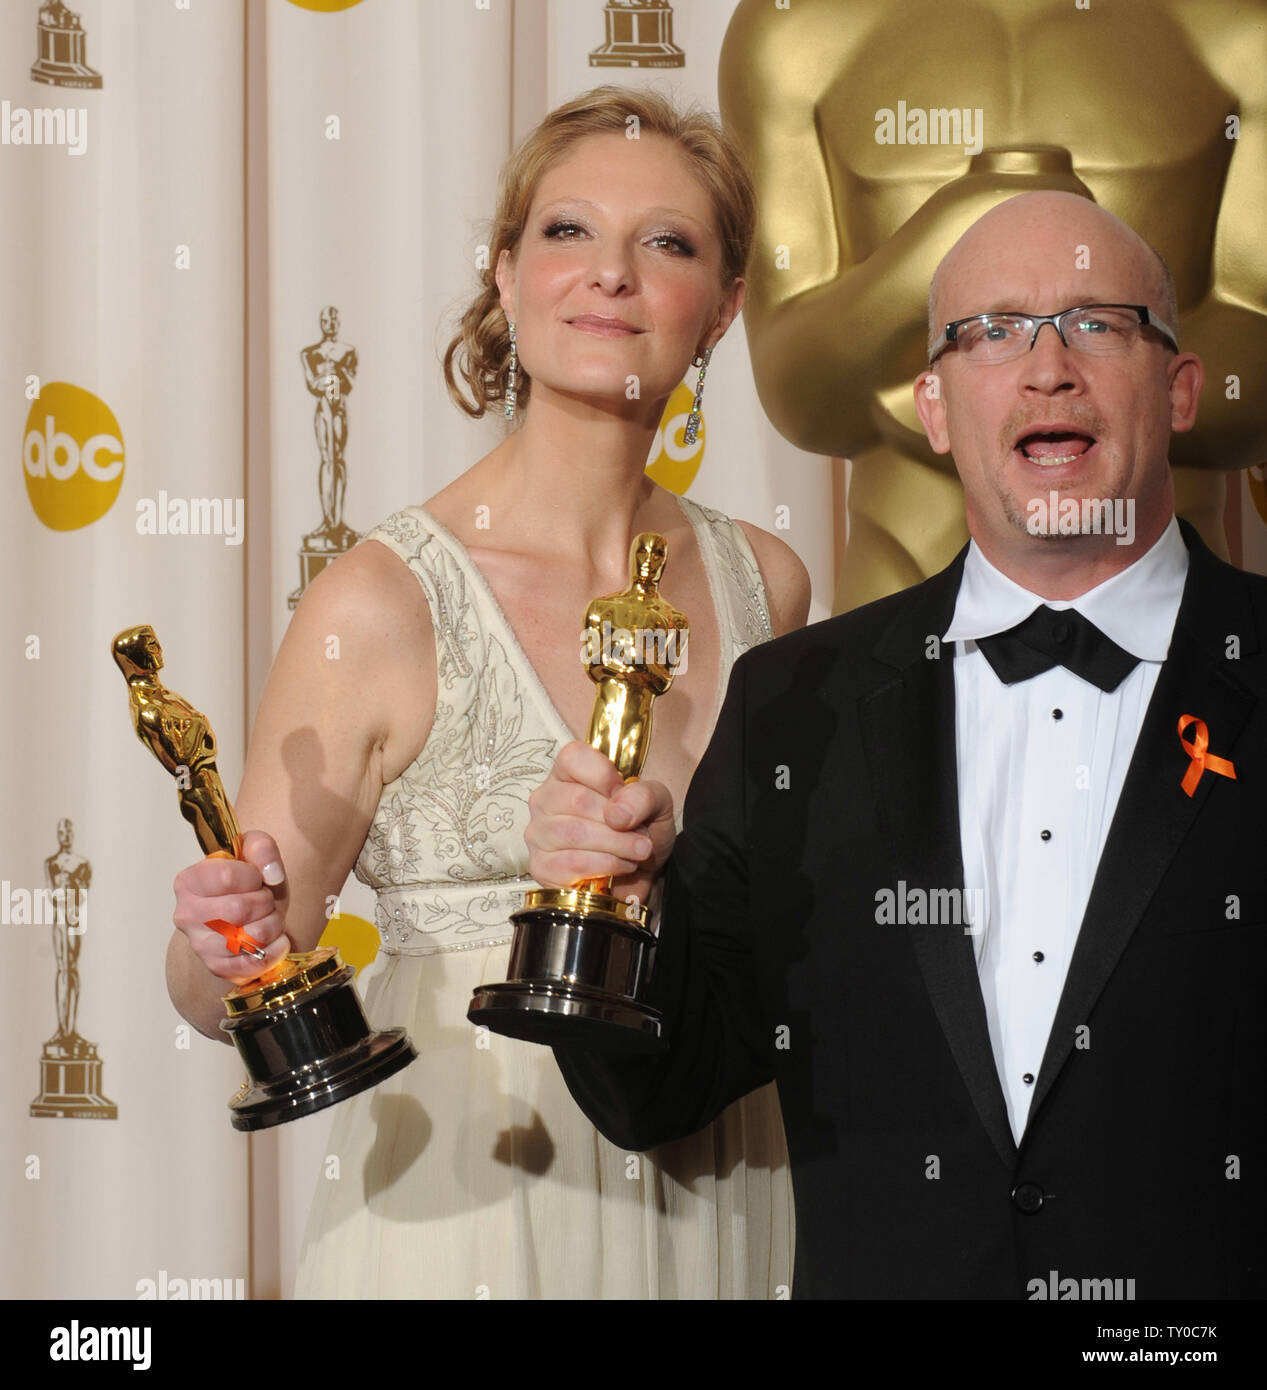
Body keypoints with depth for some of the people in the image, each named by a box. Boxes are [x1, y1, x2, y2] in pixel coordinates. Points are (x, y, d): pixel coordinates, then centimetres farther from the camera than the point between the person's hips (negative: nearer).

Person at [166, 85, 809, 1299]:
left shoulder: (764, 584, 2)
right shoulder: (384, 603, -13)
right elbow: (223, 991, -10)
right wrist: (220, 950, -29)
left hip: (716, 1212, 4)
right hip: (461, 1211, -4)